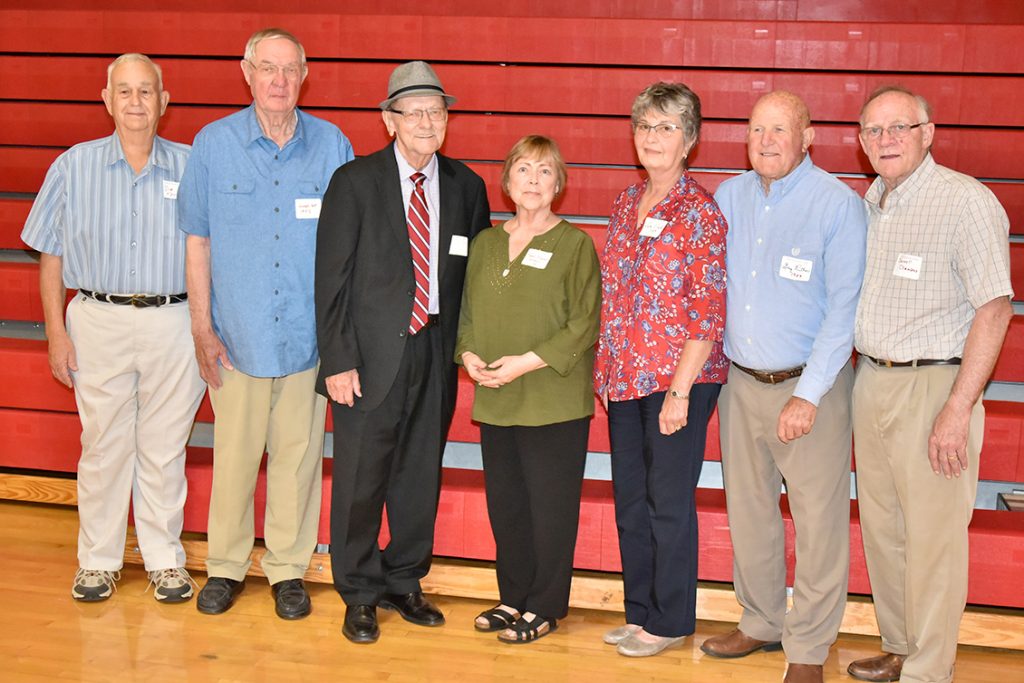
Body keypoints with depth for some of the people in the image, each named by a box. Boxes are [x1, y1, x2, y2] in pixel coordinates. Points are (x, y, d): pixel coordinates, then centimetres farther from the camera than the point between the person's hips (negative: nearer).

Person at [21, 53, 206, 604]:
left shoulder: (192, 168, 3)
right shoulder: (74, 167, 4)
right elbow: (51, 256, 6)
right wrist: (56, 332, 1)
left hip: (173, 324, 0)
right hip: (99, 321, 0)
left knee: (164, 449, 8)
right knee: (103, 447, 7)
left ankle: (164, 558, 21)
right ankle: (98, 559, 22)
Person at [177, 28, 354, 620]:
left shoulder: (333, 146, 1)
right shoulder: (214, 144, 0)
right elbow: (199, 239, 4)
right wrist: (202, 327, 0)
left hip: (309, 334, 0)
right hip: (238, 333, 0)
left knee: (298, 454, 8)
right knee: (233, 453, 7)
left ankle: (289, 569, 23)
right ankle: (227, 565, 24)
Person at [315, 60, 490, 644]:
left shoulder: (466, 186, 7)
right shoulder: (355, 182, -4)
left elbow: (476, 273, 12)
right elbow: (332, 279, -6)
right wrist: (339, 361, -12)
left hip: (437, 354, 4)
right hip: (372, 354, -3)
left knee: (421, 476, 13)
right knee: (360, 480, 4)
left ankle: (403, 583, 31)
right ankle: (360, 595, 21)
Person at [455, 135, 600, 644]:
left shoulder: (574, 244, -5)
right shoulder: (486, 243, 12)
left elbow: (585, 324, -9)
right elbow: (468, 311, 18)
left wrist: (527, 362, -16)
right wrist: (469, 354, -2)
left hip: (554, 402, -5)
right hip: (494, 400, 5)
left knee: (550, 506, 2)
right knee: (504, 503, 11)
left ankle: (545, 606, 17)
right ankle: (514, 597, 27)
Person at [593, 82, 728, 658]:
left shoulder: (700, 211, -10)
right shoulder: (627, 204, 10)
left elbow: (710, 308, -13)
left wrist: (680, 389, -17)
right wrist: (605, 370, 11)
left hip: (678, 377, -7)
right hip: (625, 377, 7)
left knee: (669, 502, 3)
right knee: (630, 498, 13)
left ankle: (669, 621, 18)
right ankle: (639, 611, 28)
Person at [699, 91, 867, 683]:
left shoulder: (839, 205, -10)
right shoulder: (730, 198, 6)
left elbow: (845, 308, -13)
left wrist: (808, 395, -17)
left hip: (809, 386, -5)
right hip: (740, 383, 5)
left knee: (818, 521, 1)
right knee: (748, 511, 15)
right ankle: (762, 623, 32)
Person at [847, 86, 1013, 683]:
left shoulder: (966, 201, -13)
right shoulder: (870, 203, 10)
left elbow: (994, 308, -16)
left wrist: (957, 410, -20)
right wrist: (866, 376, 11)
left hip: (933, 387, -7)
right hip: (872, 382, 8)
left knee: (934, 539, 0)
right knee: (882, 527, 16)